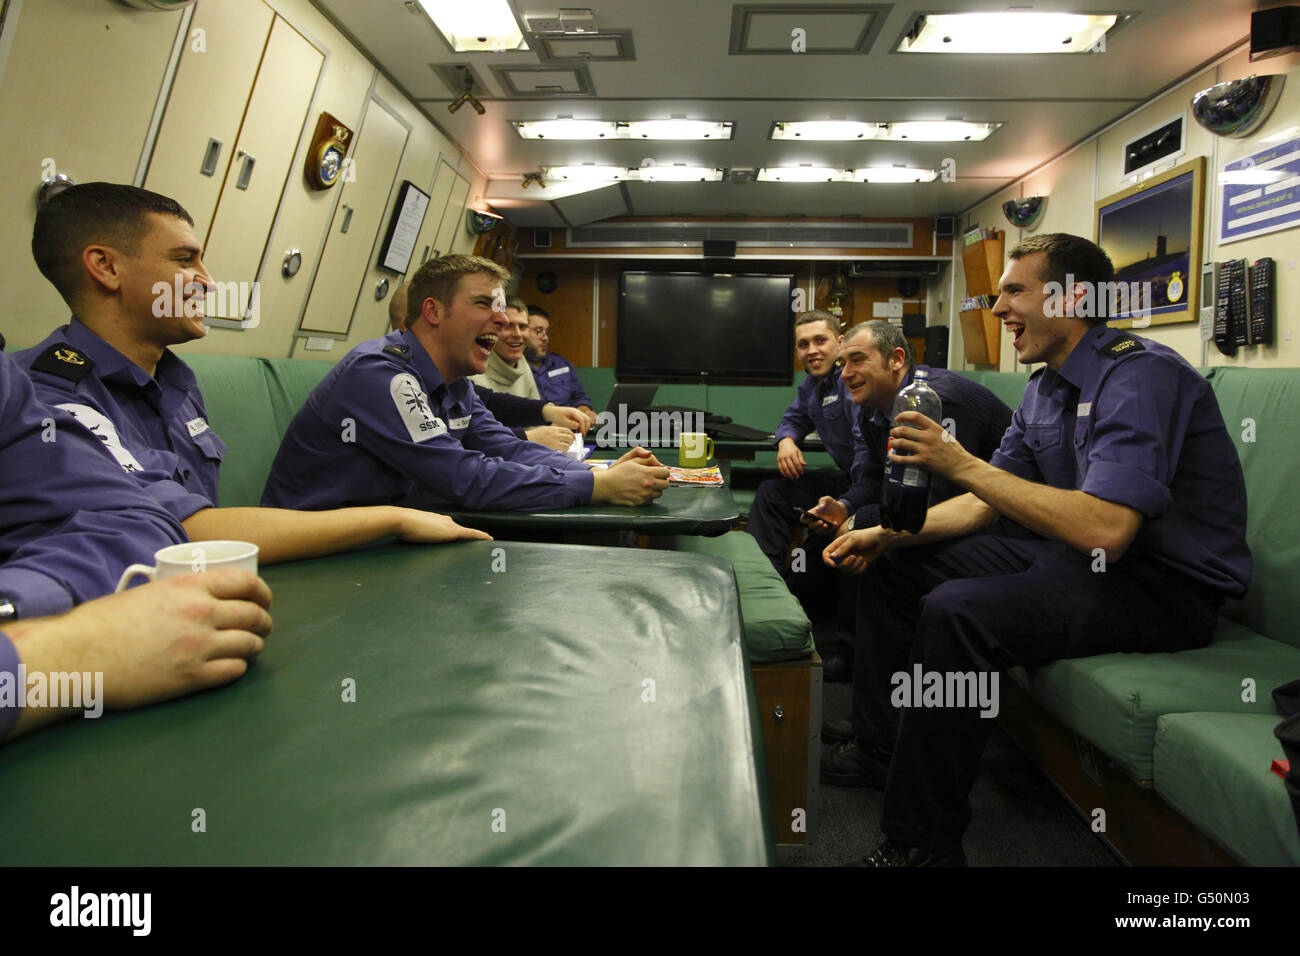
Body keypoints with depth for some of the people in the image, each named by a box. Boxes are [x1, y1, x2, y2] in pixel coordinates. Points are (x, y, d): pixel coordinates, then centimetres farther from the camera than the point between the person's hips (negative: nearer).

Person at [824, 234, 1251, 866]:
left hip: (1168, 586, -9)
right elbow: (988, 505, 10)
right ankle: (885, 748, 18)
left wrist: (962, 465, -30)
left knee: (957, 612, -32)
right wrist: (886, 534, -3)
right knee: (892, 568, 7)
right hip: (1073, 557, 10)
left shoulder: (1140, 375, -21)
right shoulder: (1043, 388, 8)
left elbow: (1104, 532, -34)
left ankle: (920, 842, -17)